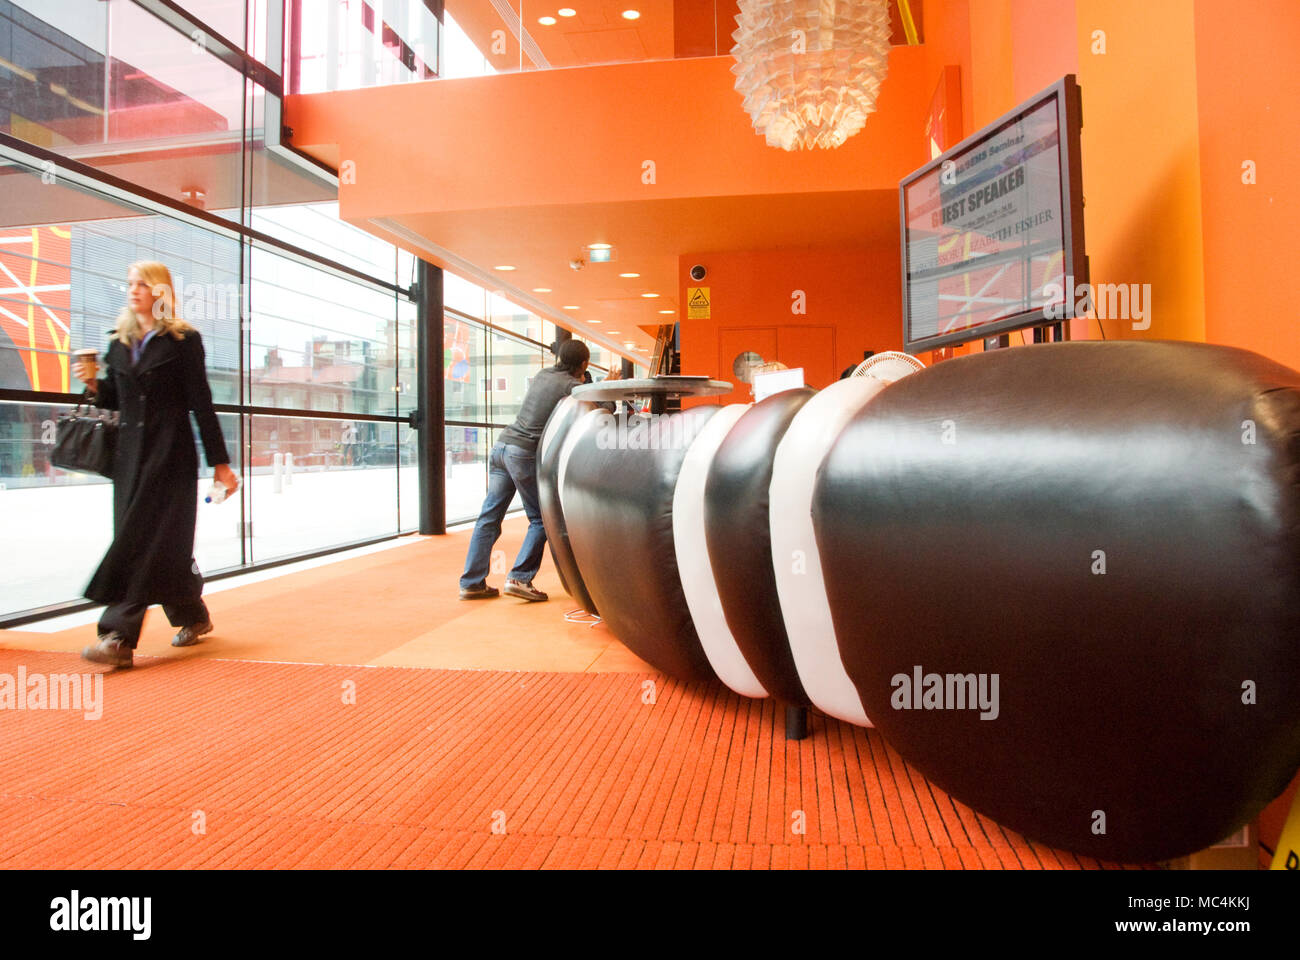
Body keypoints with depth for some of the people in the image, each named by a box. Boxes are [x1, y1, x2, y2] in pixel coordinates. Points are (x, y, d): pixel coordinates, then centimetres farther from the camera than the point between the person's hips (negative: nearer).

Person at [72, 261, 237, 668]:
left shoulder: (183, 340, -2)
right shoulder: (119, 343, 15)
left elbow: (200, 402, -4)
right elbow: (114, 400, 19)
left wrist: (219, 461, -6)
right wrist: (93, 383, -3)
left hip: (171, 453, -6)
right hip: (130, 453, 6)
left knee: (144, 540, -10)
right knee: (164, 542, 9)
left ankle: (119, 636, -11)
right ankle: (194, 617, 24)